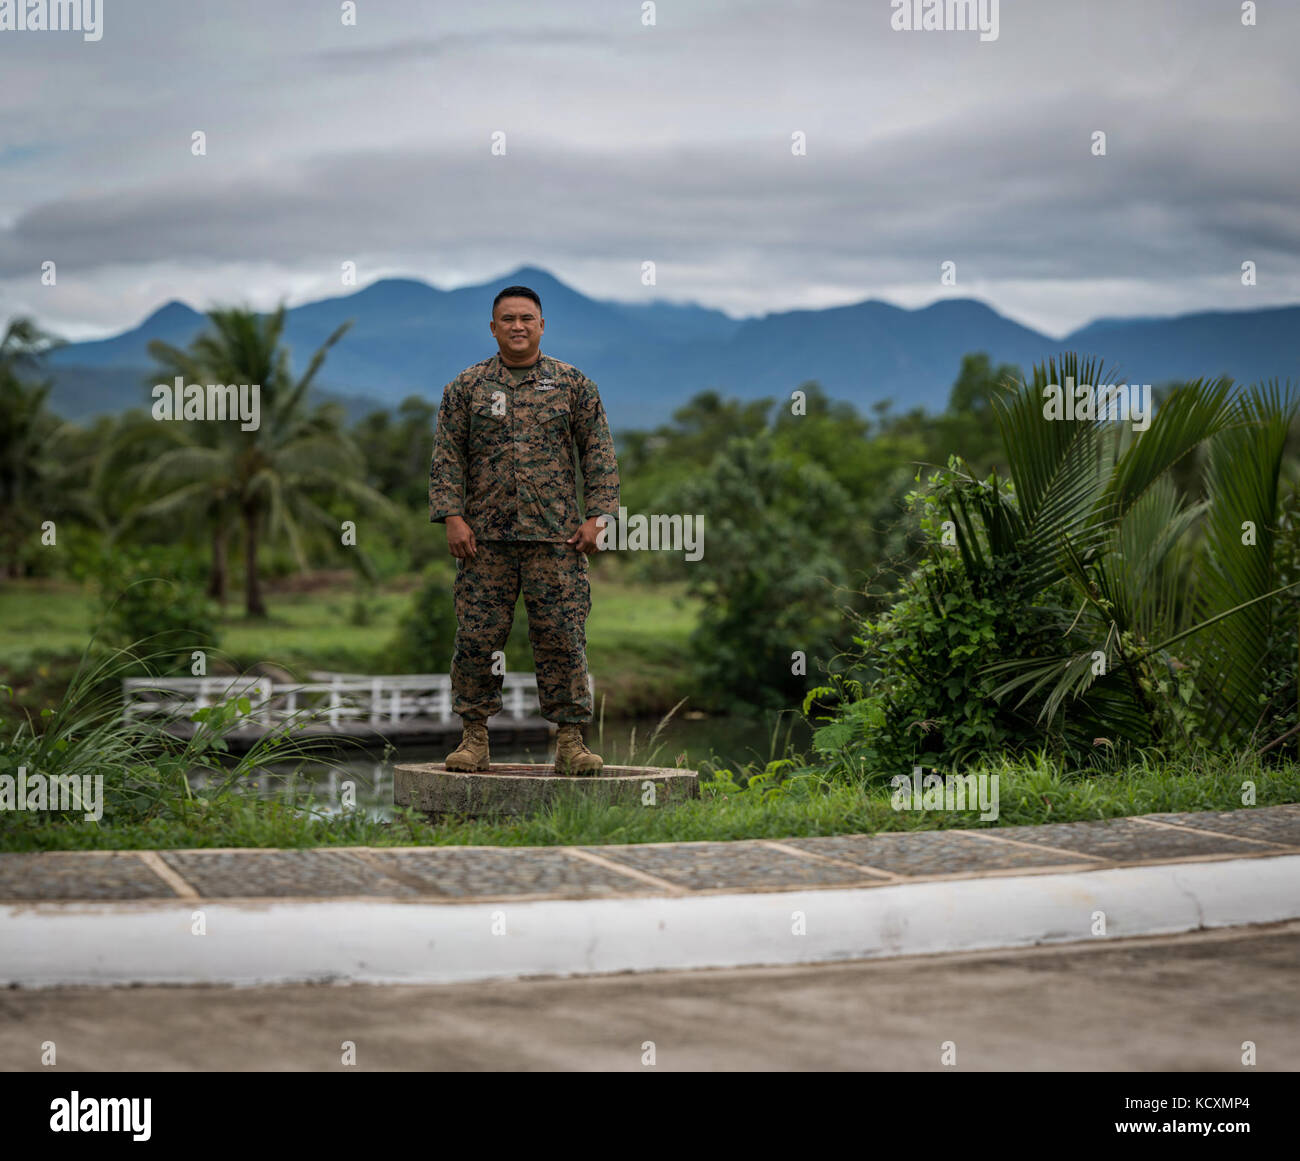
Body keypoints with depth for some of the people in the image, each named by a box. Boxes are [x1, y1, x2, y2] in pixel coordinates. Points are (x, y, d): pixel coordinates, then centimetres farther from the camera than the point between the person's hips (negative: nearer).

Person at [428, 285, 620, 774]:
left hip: (555, 537, -1)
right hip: (485, 536, 1)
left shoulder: (573, 385, 9)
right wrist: (452, 516, -4)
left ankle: (570, 741, 2)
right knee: (477, 636, 0)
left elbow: (599, 454, 7)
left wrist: (595, 517, -2)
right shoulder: (466, 386, 9)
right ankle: (474, 737, 9)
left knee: (563, 638, -3)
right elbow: (447, 457, 7)